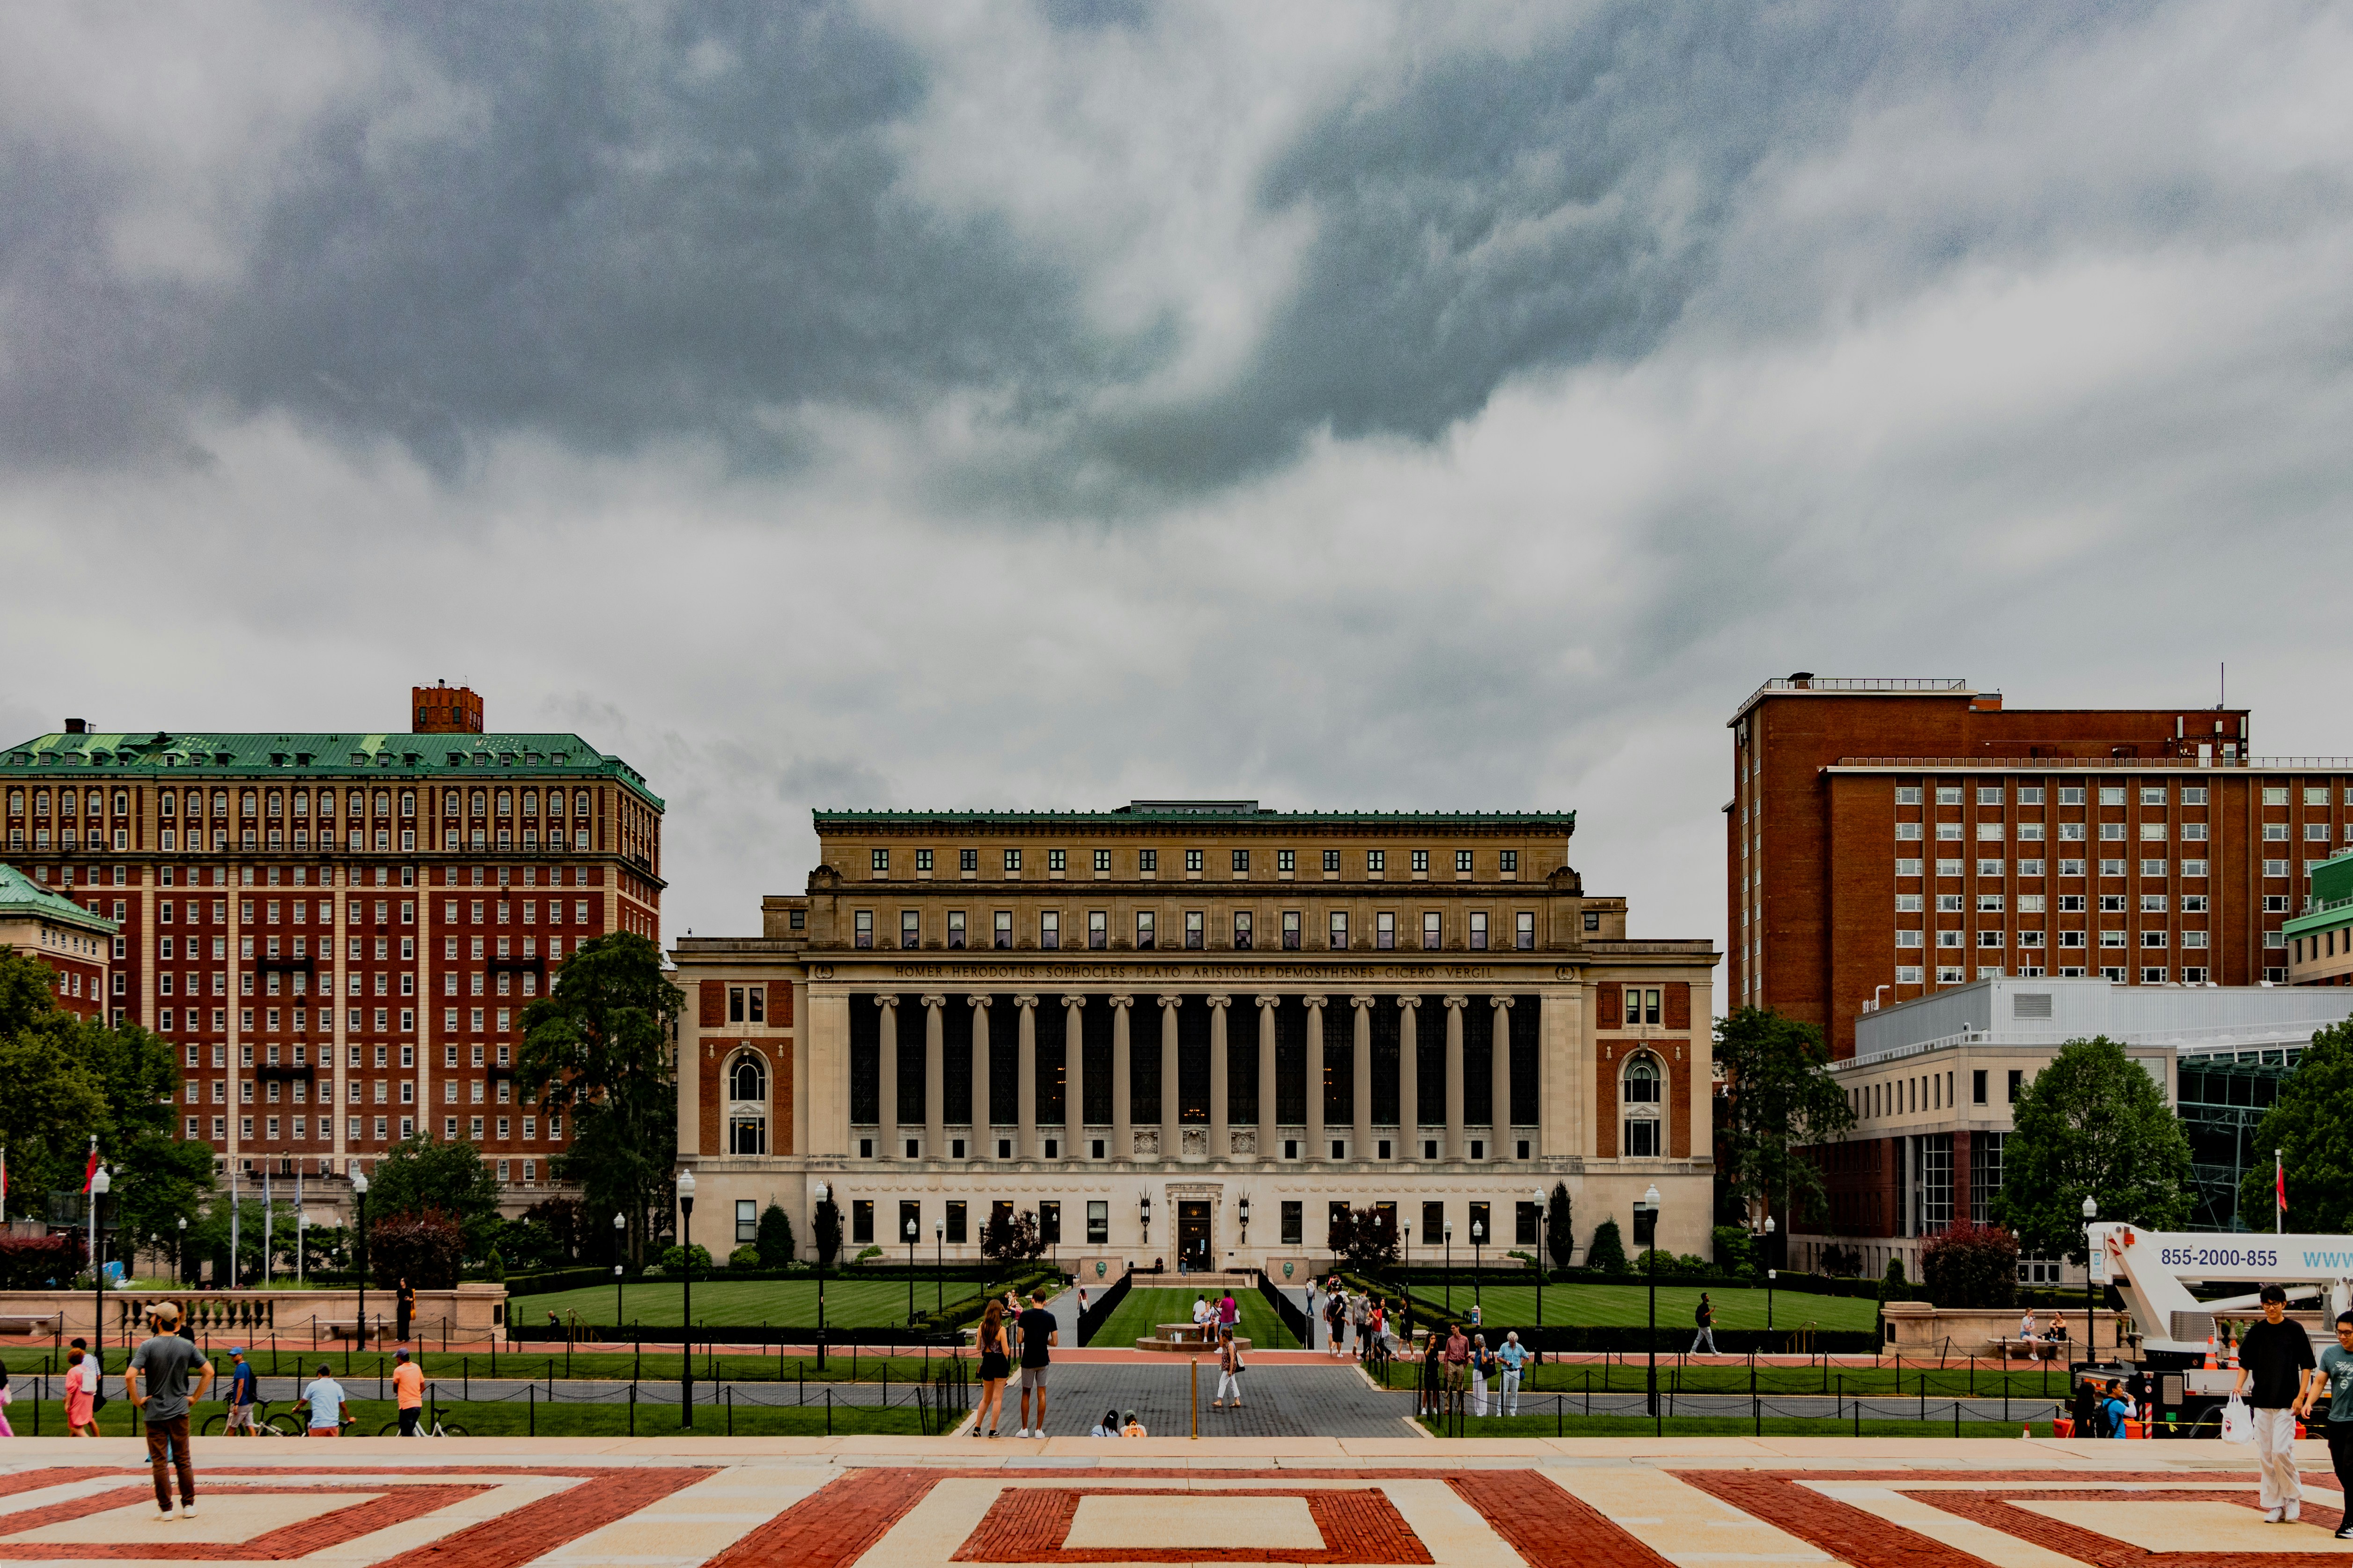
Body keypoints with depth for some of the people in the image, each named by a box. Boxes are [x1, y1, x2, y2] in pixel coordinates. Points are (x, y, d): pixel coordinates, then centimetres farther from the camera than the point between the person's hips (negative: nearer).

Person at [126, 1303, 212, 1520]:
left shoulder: (148, 1346, -10)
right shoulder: (186, 1346, 1)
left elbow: (130, 1376, -21)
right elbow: (209, 1372, 3)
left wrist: (137, 1401, -8)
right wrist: (195, 1397, 10)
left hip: (154, 1413, -3)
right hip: (180, 1412, 3)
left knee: (159, 1463, 3)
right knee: (183, 1461, 10)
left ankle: (165, 1508, 5)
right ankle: (189, 1505, 12)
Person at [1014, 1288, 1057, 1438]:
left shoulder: (1025, 1316, -8)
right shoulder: (1050, 1317, -2)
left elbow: (1019, 1339, -8)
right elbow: (1055, 1342, -2)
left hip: (1028, 1361, -1)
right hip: (1043, 1361, 1)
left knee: (1026, 1394, 9)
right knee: (1042, 1394, 7)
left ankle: (1025, 1429, 11)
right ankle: (1039, 1430, 5)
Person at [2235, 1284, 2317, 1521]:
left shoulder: (2295, 1330, 0)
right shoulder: (2256, 1331, 8)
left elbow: (2306, 1366, 1)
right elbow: (2245, 1364, 13)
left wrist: (2301, 1396, -8)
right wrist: (2238, 1386, -4)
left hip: (2287, 1403, -4)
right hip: (2261, 1402, 4)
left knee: (2281, 1451, -14)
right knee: (2266, 1456, 4)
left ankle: (2293, 1496, 7)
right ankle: (2274, 1506, 12)